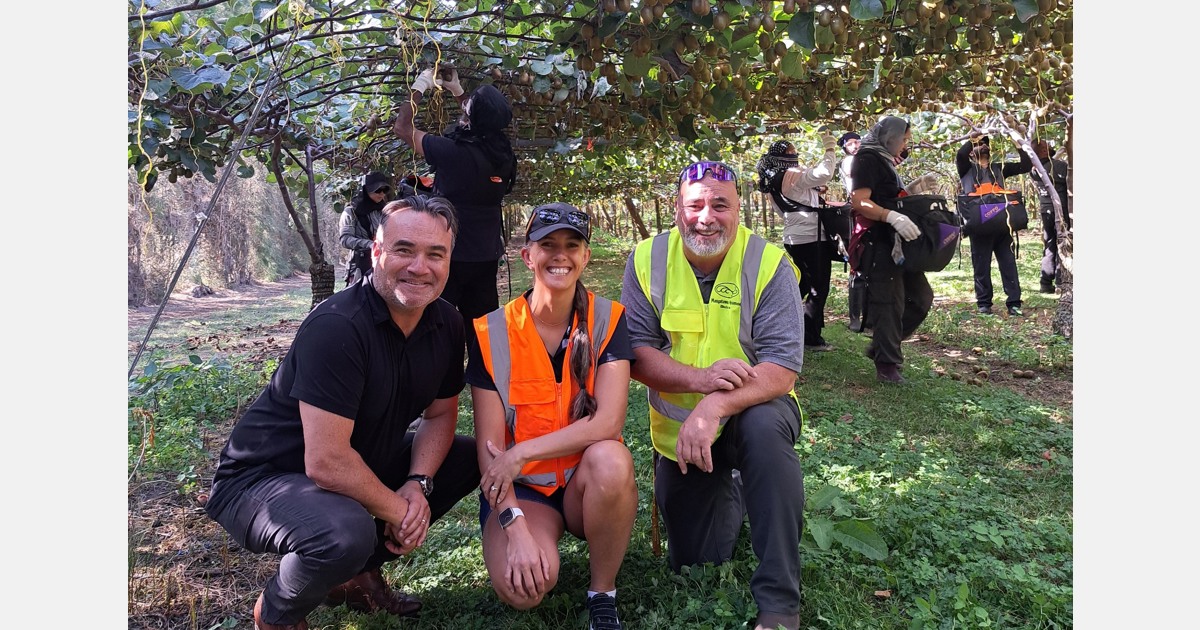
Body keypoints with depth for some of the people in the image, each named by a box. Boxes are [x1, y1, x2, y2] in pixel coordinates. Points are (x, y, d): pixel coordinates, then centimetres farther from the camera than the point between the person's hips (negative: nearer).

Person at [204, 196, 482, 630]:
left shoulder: (446, 324, -5)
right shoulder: (336, 326, -29)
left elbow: (440, 413, 5)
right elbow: (327, 462, -32)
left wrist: (418, 484, -12)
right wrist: (399, 510, -18)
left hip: (361, 461, 8)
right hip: (264, 478, -8)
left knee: (470, 458, 5)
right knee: (345, 532, -36)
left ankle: (358, 572, 15)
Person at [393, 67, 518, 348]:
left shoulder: (454, 152, -20)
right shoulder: (502, 152, -2)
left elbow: (402, 127, -6)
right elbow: (482, 126, 22)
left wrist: (418, 88, 6)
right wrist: (458, 91, 27)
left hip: (453, 256, -6)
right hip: (487, 257, 6)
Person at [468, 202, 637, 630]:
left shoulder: (608, 320, -8)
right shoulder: (492, 334, -9)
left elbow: (609, 422, -19)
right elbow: (489, 446, -9)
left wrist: (521, 453, -23)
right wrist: (515, 527, -21)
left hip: (588, 480, 1)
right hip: (520, 486, 0)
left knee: (611, 459, -35)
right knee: (521, 588, -29)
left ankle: (603, 595, -10)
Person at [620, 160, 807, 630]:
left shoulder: (770, 264, -16)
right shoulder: (647, 261, -9)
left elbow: (782, 369, -23)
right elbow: (636, 353, -12)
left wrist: (715, 406, -39)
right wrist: (700, 379, -30)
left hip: (753, 408, -2)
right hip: (677, 428, 3)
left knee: (765, 427, -39)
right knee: (693, 564, 9)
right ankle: (727, 493, 43)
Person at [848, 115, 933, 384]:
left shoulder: (886, 160, 22)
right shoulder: (868, 158, -7)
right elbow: (859, 201, -21)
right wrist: (892, 217, -33)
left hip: (896, 242, 10)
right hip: (878, 243, -10)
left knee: (920, 296, 10)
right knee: (889, 303, -9)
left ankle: (880, 347, 19)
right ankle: (887, 366, 0)